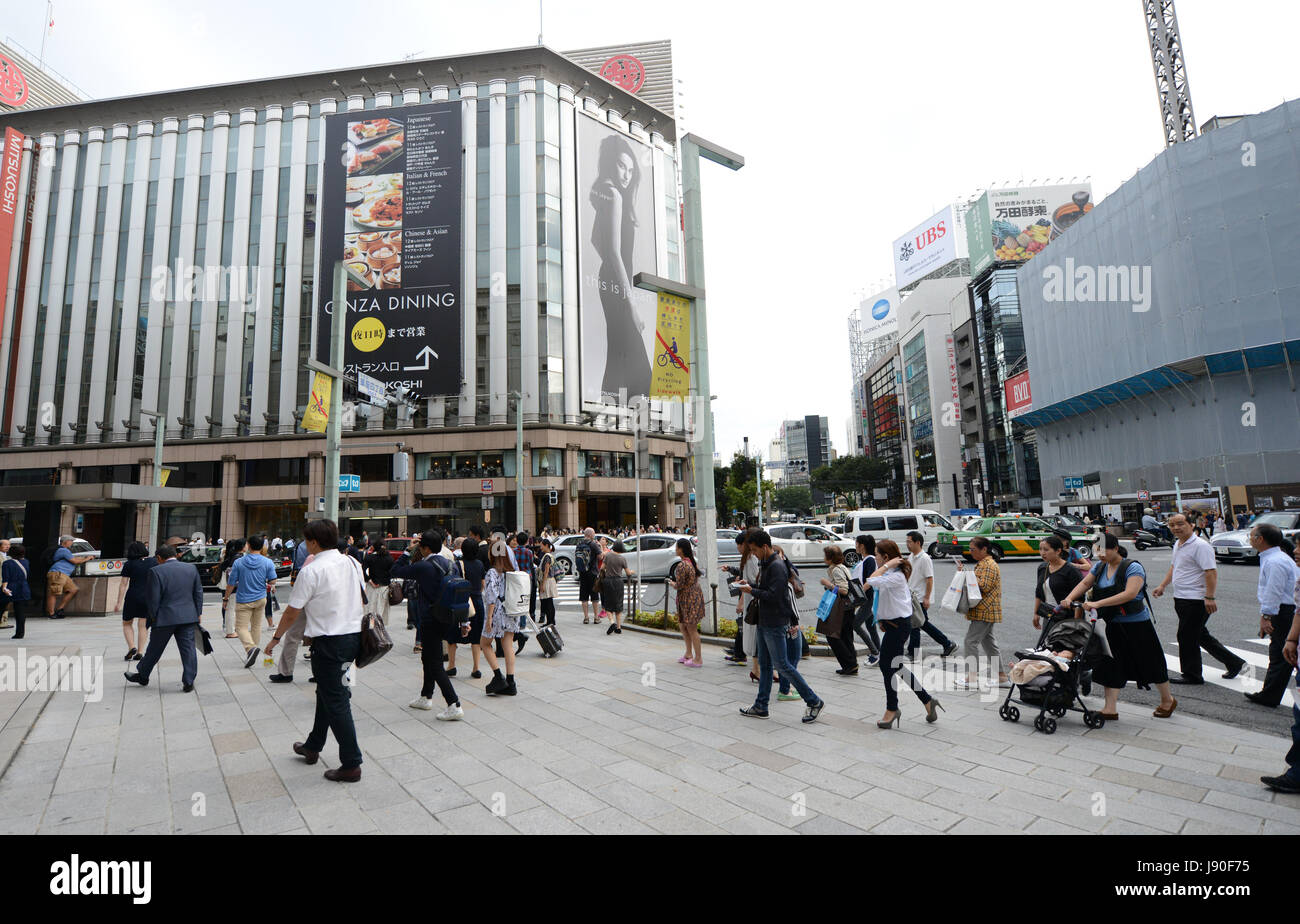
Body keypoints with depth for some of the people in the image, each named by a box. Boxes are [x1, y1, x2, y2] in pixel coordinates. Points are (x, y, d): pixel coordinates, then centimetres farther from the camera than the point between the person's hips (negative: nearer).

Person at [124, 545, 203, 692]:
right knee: (188, 649, 3)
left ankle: (142, 676, 35)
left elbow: (153, 598, -9)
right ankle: (189, 683, 3)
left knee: (154, 649, 16)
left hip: (165, 618, -3)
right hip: (188, 617, 3)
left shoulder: (157, 571, -9)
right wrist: (198, 613, 14)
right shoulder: (191, 568, 4)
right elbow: (198, 593, 7)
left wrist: (153, 616, 4)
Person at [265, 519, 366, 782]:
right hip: (354, 634, 8)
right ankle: (313, 747, 41)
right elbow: (361, 597, 15)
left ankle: (351, 765, 7)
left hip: (329, 641, -7)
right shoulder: (352, 563, 5)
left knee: (335, 701, 1)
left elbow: (292, 613, -7)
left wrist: (275, 638, 9)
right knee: (327, 692, 23)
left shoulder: (311, 571, -14)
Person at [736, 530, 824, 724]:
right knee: (765, 665, 13)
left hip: (775, 625, -10)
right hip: (765, 622, 10)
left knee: (781, 665, -4)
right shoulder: (766, 564, 13)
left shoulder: (777, 566, -19)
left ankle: (814, 701, 7)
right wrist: (750, 584, 4)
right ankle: (760, 707, 21)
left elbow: (773, 595, -24)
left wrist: (751, 591, -15)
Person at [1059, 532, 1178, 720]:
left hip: (1136, 624, -5)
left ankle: (1167, 700, 36)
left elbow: (1130, 593, -29)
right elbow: (1085, 583, 1)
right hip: (1113, 625, 6)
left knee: (1150, 663, 12)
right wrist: (1069, 598, -18)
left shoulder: (1133, 567, -16)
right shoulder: (1100, 567, 4)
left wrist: (1098, 604, -35)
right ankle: (1110, 709, 5)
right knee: (1112, 665, 2)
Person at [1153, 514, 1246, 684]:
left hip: (1196, 600, -9)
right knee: (1201, 636, 18)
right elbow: (1173, 567, 25)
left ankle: (1191, 675, 12)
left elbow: (1211, 572, -22)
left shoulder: (1200, 545, -16)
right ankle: (1234, 662, 31)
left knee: (1187, 638, -1)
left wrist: (1209, 597, -26)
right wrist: (1162, 586, 16)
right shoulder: (1178, 544, 13)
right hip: (1181, 600, 9)